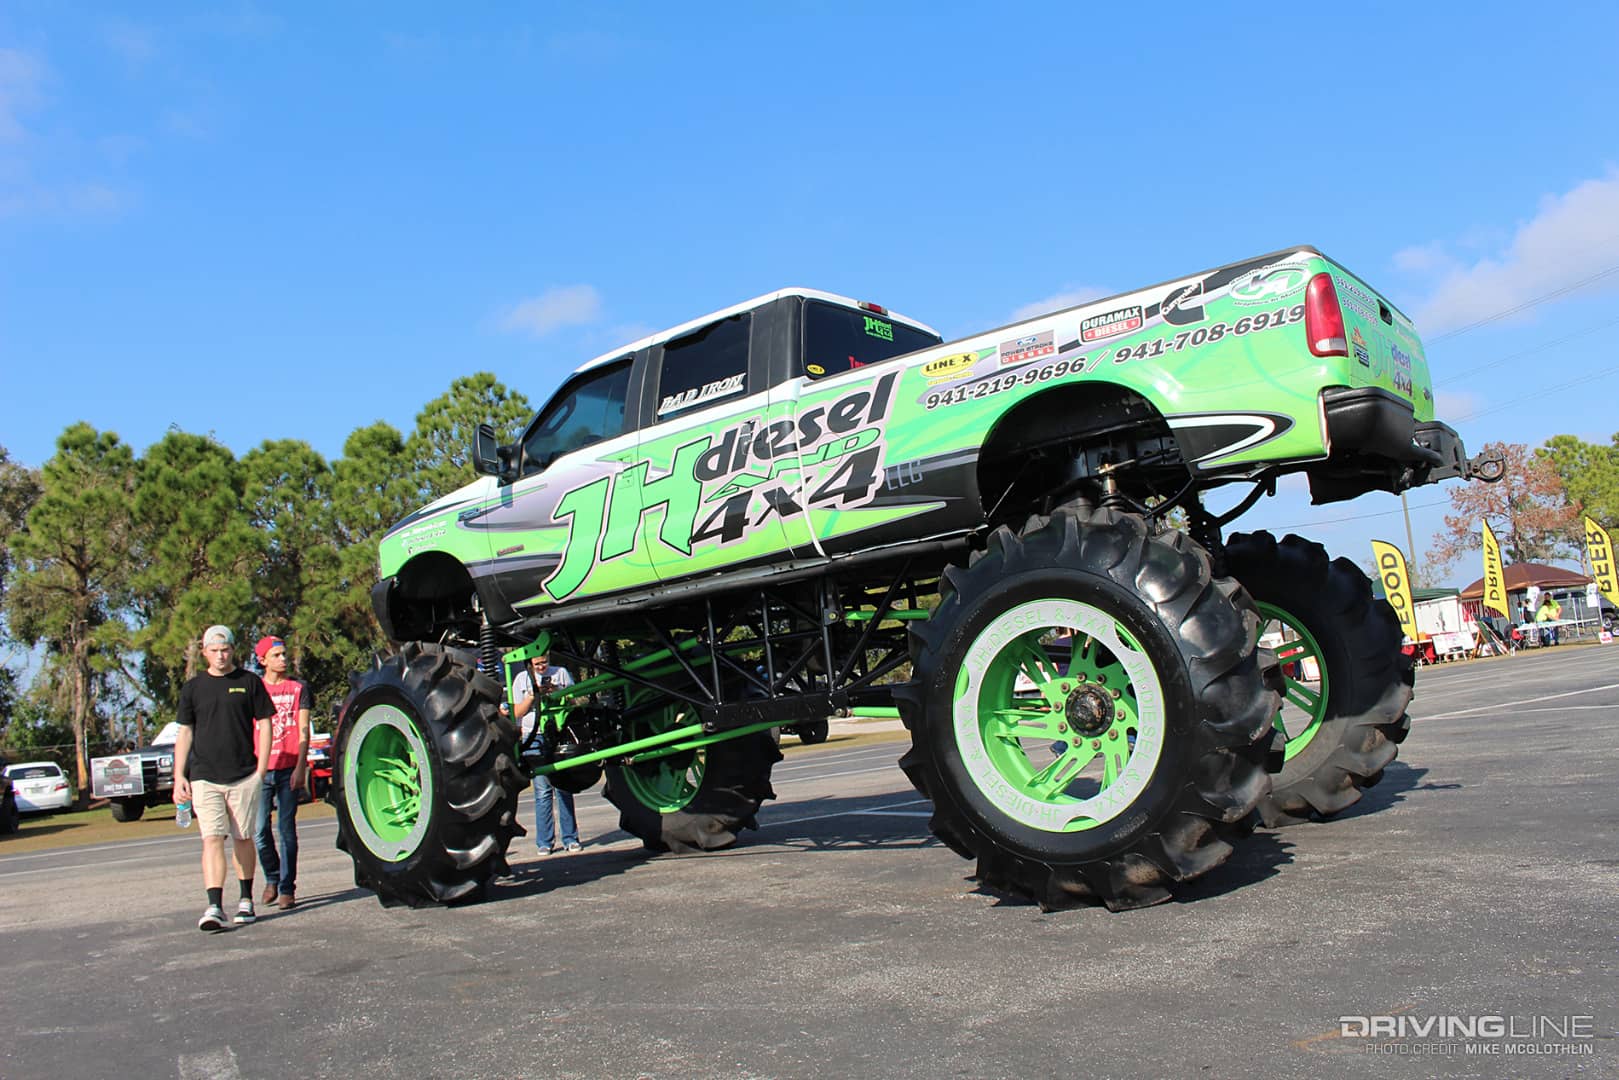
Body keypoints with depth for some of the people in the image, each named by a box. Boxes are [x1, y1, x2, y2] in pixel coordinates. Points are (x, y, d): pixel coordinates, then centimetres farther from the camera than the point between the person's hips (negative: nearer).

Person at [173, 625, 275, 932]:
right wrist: (179, 776, 4)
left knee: (242, 838, 7)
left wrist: (260, 771, 0)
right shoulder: (193, 688, 9)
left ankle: (246, 900, 20)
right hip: (204, 777, 1)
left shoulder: (249, 682, 4)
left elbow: (264, 725, 6)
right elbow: (184, 733, 11)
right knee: (212, 839, -9)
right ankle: (215, 907, -13)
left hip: (244, 776, -1)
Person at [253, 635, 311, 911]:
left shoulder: (298, 688, 9)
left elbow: (303, 730, 4)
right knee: (260, 829, -2)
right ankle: (271, 879, 21)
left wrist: (300, 767, -6)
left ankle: (286, 888, 5)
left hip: (288, 768, -1)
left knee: (287, 829, 0)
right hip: (260, 769, 1)